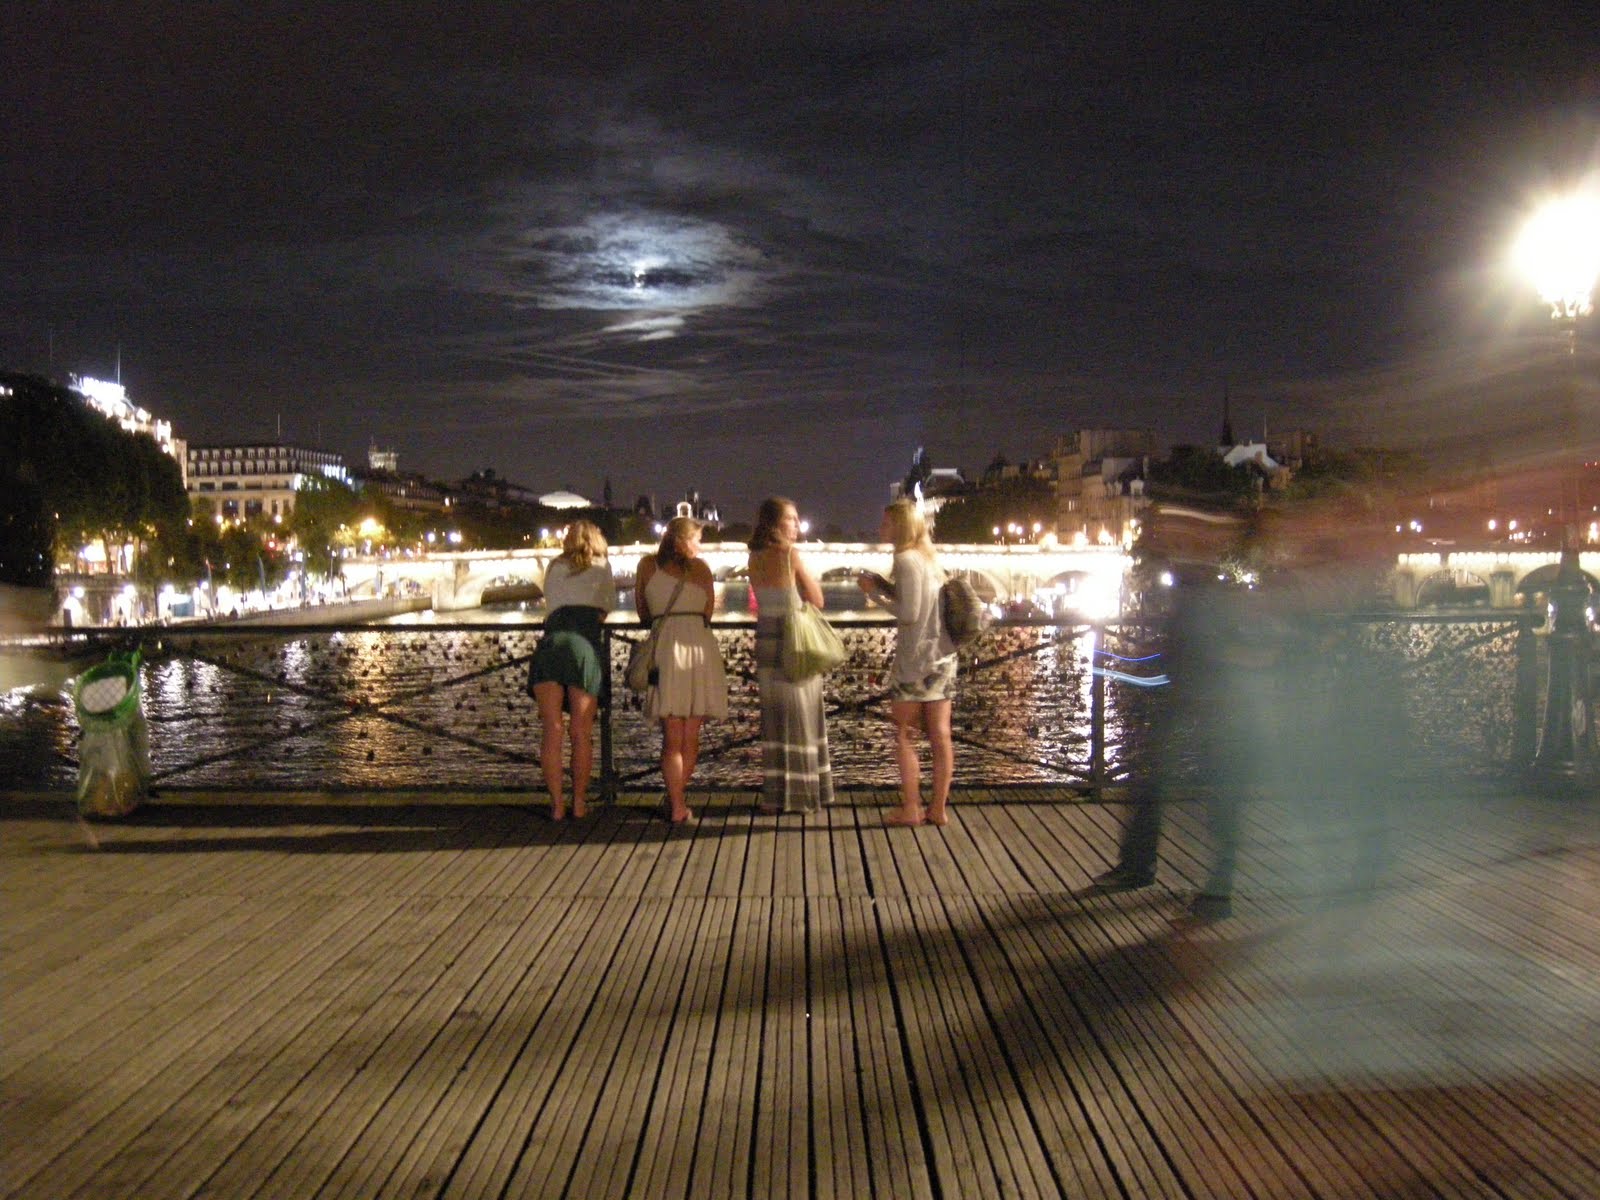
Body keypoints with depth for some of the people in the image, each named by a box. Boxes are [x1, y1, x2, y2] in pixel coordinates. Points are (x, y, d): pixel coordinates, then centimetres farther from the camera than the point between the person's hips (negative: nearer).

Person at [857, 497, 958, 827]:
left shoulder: (905, 559, -12)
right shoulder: (929, 557, 14)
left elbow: (909, 613, -18)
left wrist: (875, 594, -7)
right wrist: (883, 585, 10)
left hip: (916, 657, -8)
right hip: (944, 655, 8)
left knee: (904, 734, 1)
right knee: (940, 734, 6)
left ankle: (911, 808, 1)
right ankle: (939, 807, 10)